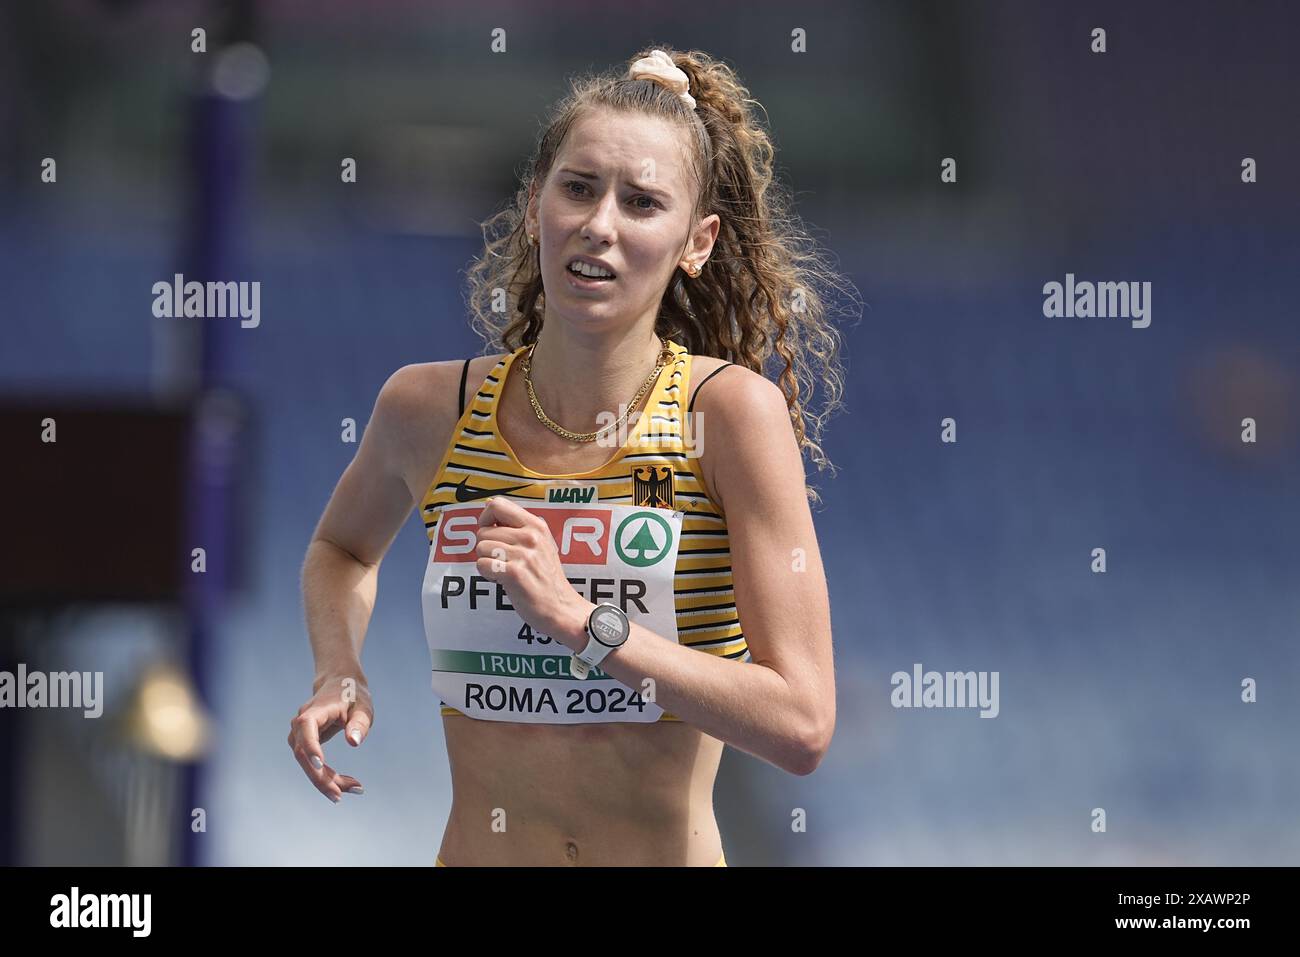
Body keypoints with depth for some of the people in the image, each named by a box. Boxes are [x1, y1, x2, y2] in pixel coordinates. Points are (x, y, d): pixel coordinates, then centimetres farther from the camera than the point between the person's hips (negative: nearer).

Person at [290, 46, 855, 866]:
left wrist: (579, 620, -25)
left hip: (673, 851, -2)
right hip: (476, 852, 3)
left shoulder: (731, 412, -14)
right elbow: (343, 548, 19)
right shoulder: (429, 408, -5)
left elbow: (801, 726, -20)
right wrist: (339, 675, 1)